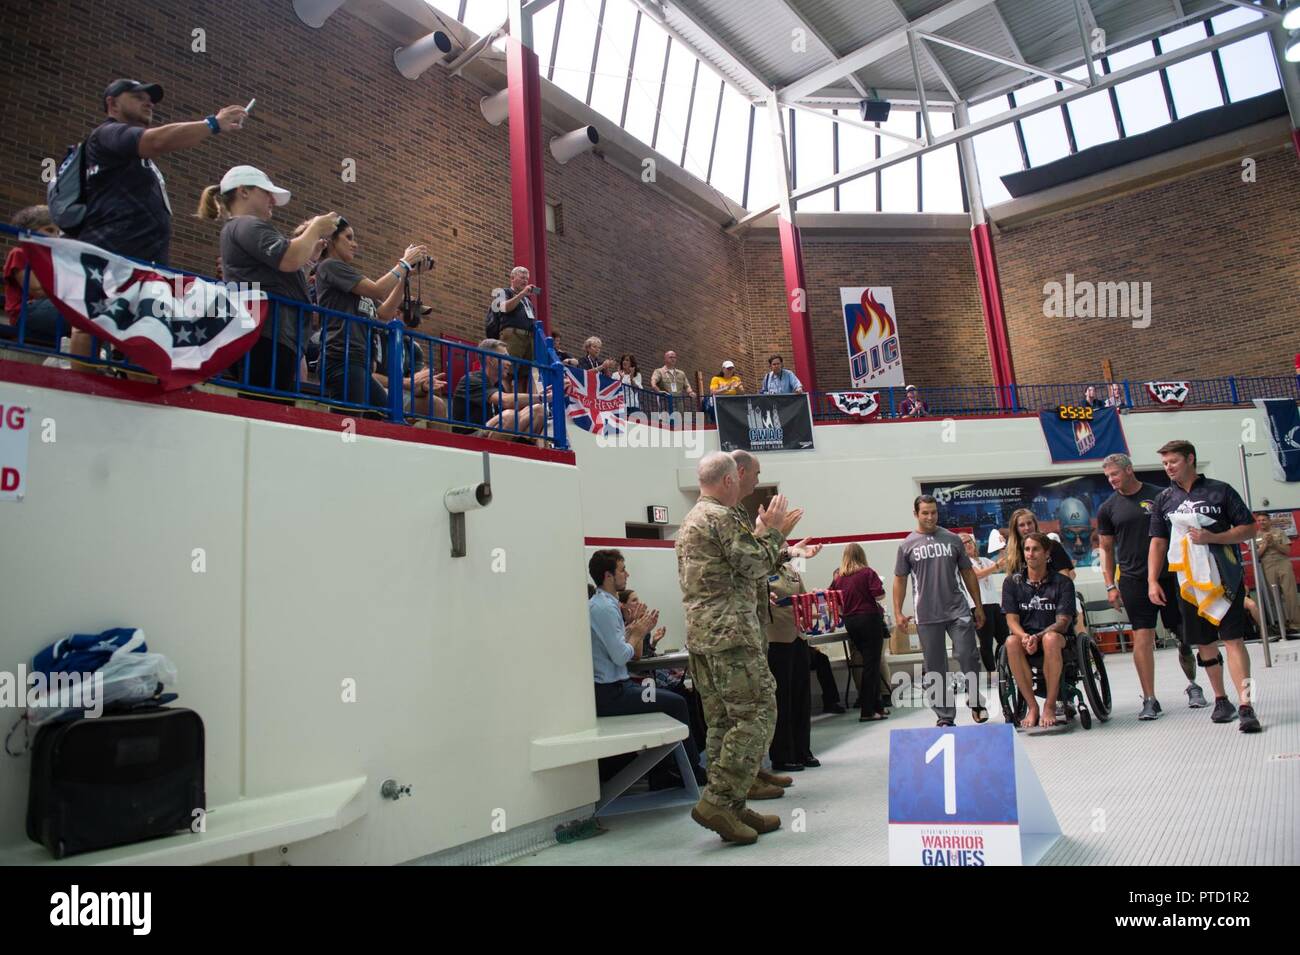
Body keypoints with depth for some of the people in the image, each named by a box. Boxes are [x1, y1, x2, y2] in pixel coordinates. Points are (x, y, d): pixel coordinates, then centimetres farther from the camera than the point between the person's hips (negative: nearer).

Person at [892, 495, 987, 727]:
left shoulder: (952, 539, 7)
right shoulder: (907, 545, 3)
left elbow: (967, 573, 11)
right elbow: (900, 580, 6)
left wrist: (978, 606, 9)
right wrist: (898, 613, -1)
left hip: (958, 610, 1)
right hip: (927, 616, 0)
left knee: (968, 657, -4)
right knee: (935, 668, 5)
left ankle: (975, 701, 21)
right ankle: (945, 716, 16)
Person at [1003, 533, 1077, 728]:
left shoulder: (1062, 582, -1)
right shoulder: (1012, 582, 4)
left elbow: (1063, 622, -9)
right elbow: (1012, 621, -2)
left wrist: (1037, 637, -26)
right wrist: (1025, 637, -25)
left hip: (1055, 637, -1)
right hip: (1024, 636, 1)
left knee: (1050, 639, -37)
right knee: (1012, 642, -33)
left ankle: (1050, 706, -25)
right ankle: (1032, 706, -24)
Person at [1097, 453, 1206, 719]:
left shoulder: (1160, 496, 2)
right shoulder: (1108, 508, 6)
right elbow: (1106, 549, 10)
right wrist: (1110, 586, 4)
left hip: (1168, 575, 0)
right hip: (1134, 580, 0)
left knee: (1185, 634, 9)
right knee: (1142, 637, -6)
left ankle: (1192, 685, 33)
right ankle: (1149, 700, -1)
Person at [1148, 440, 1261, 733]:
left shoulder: (1220, 490, 1)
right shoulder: (1164, 499, 10)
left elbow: (1248, 529, 0)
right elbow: (1158, 542, 10)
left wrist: (1212, 537, -16)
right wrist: (1152, 581, 2)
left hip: (1224, 578, -3)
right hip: (1188, 581, 4)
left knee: (1233, 639, -11)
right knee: (1204, 643, 10)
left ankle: (1246, 706, -12)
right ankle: (1221, 700, 23)